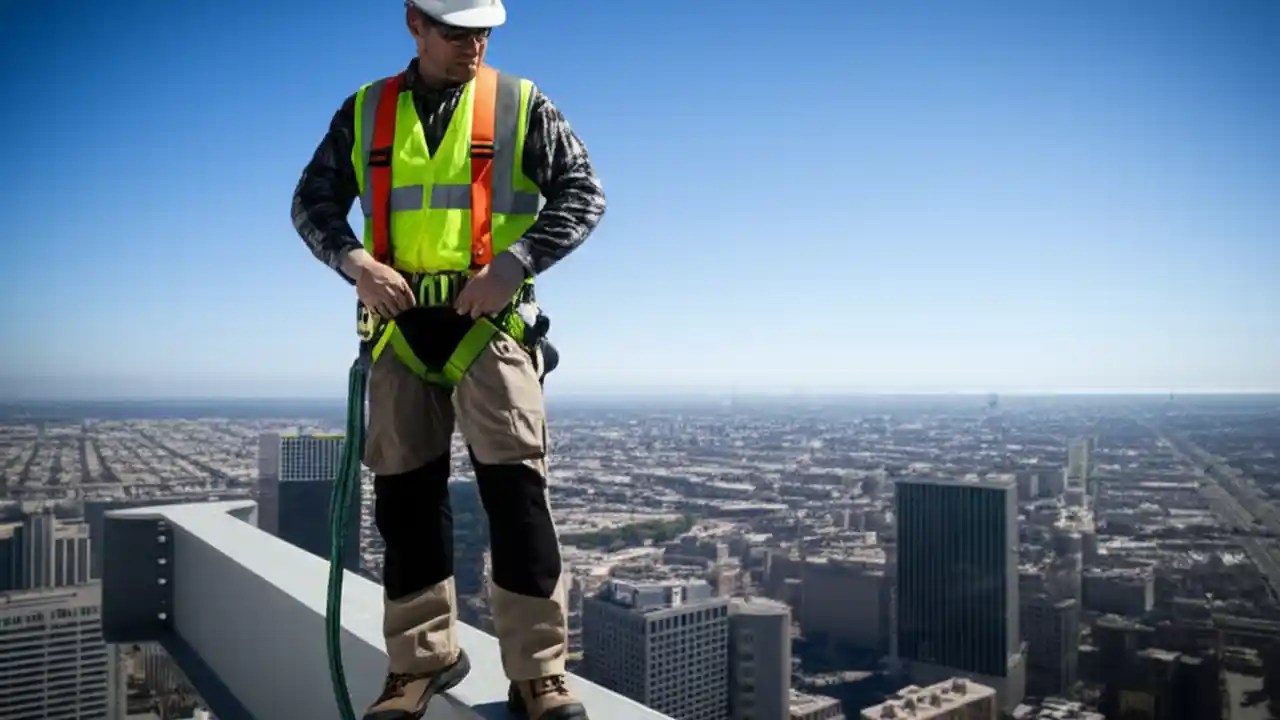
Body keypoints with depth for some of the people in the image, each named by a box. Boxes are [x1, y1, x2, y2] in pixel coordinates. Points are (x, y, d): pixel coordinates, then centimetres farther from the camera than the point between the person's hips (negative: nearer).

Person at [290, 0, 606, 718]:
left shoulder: (521, 104, 5)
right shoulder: (366, 111, 11)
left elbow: (584, 194, -1)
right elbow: (313, 202, 12)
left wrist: (515, 263, -15)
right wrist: (356, 262, -9)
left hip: (490, 323, -3)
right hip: (402, 325, 3)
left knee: (516, 488, -10)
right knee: (406, 493, 7)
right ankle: (424, 657, 23)